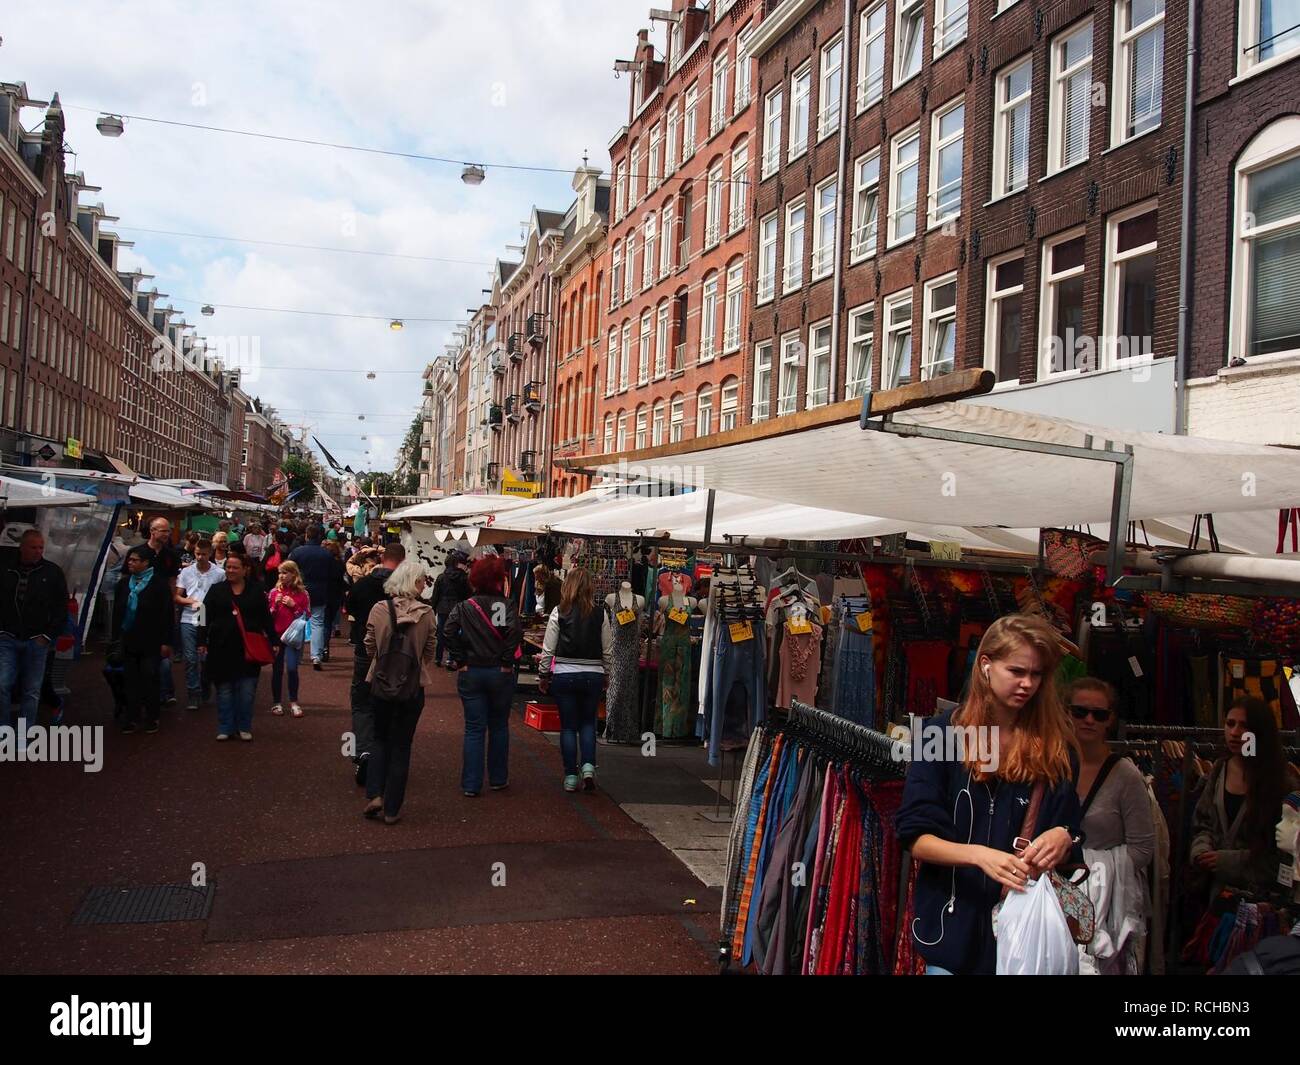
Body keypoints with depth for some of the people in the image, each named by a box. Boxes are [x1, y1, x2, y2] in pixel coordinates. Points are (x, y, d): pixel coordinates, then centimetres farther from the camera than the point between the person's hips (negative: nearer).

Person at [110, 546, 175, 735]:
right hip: (128, 640, 5)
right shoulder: (125, 583, 7)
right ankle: (131, 718, 17)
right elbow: (117, 611, 13)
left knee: (149, 680, 1)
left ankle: (152, 718, 13)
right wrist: (116, 638, 9)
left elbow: (167, 614, -9)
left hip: (150, 642, -5)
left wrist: (166, 642, -12)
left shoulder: (159, 584, -8)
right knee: (131, 680, 9)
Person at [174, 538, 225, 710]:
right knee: (191, 659, -2)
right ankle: (193, 695, 3)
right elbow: (177, 597, 8)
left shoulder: (220, 573, 1)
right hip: (189, 620, 1)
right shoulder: (186, 572, 7)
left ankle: (205, 689, 28)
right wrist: (191, 601, -11)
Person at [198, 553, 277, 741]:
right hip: (222, 648, 0)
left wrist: (273, 641, 2)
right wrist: (202, 641, -4)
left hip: (248, 649, 0)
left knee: (247, 690, 1)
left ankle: (244, 727, 12)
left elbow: (266, 619, 7)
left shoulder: (255, 592, 6)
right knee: (224, 689, 5)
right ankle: (225, 728, 14)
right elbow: (206, 618, 4)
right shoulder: (216, 590, 6)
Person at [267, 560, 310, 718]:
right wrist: (275, 604, -12)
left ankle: (293, 702, 4)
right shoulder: (274, 592, 3)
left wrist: (293, 605, -12)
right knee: (277, 669, 7)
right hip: (276, 636, 2)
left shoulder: (302, 593, 0)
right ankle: (276, 702, 18)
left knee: (292, 668, -9)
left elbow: (307, 615, -1)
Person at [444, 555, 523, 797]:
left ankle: (471, 784, 5)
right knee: (499, 727, 15)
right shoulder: (506, 605, -7)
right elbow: (515, 630, -23)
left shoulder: (463, 607, -1)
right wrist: (507, 661, -12)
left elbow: (448, 632, -14)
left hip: (470, 673, 1)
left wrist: (459, 660, -7)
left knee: (474, 729, 6)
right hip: (500, 673, -1)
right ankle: (498, 779, 25)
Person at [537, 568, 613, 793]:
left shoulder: (559, 612, -6)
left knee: (568, 726, 8)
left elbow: (548, 649, -4)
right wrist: (606, 674, 16)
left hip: (564, 675, -1)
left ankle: (571, 777, 10)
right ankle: (588, 765, 0)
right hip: (593, 675, 1)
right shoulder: (600, 613, -2)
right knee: (588, 723, 17)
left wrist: (544, 675, 7)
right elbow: (608, 650, 3)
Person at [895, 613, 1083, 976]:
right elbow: (915, 837, -11)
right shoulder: (942, 733, -8)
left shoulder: (1055, 745, 0)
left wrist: (1062, 838, -19)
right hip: (953, 924, -2)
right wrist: (979, 854, -27)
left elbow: (1070, 834, 3)